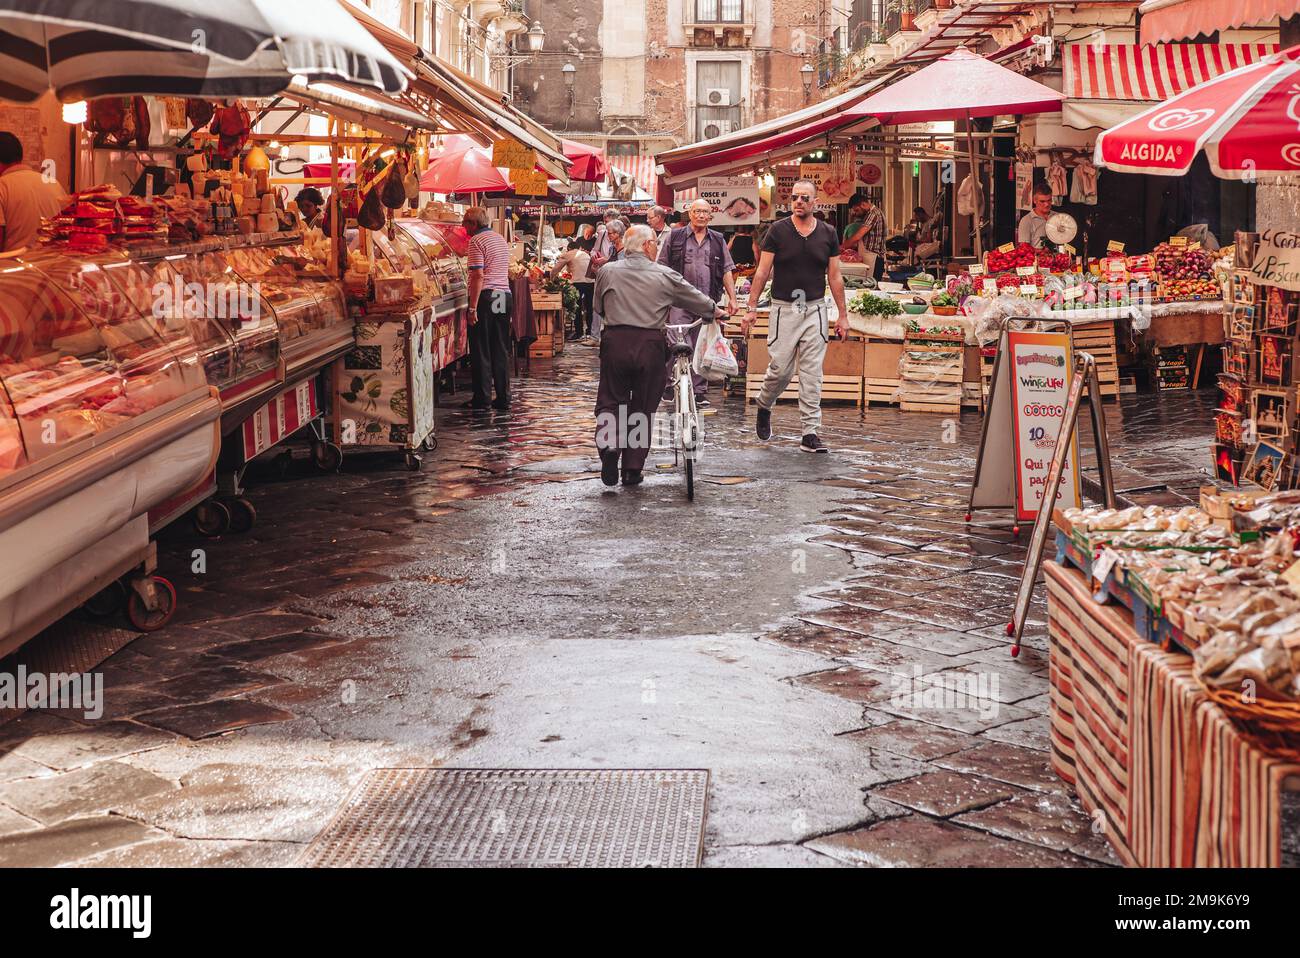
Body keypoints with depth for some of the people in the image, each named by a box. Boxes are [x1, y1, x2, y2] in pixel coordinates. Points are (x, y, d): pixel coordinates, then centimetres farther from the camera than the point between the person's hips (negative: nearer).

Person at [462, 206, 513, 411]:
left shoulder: (477, 241, -8)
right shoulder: (501, 239, 17)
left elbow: (478, 275, -16)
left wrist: (473, 308, -16)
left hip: (485, 296, -7)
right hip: (505, 295, 7)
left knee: (481, 351, 0)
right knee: (501, 350, 10)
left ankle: (481, 399, 2)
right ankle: (503, 398, 11)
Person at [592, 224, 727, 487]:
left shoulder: (607, 272, 5)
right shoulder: (664, 275, 1)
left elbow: (599, 308, 16)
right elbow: (694, 298, 14)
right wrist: (715, 311, 34)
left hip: (615, 341, 1)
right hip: (650, 345, -1)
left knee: (611, 400, 11)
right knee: (643, 407, 9)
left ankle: (608, 445, -16)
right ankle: (633, 470, 11)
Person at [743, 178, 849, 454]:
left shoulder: (828, 233, 5)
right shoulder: (778, 230, -2)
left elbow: (834, 277, 9)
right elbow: (762, 272, -1)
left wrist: (843, 315, 7)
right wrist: (752, 308, -6)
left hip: (815, 310, 2)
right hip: (784, 308, -2)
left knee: (812, 374, -1)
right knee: (780, 369, -3)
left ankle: (810, 434, 1)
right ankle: (764, 406, 29)